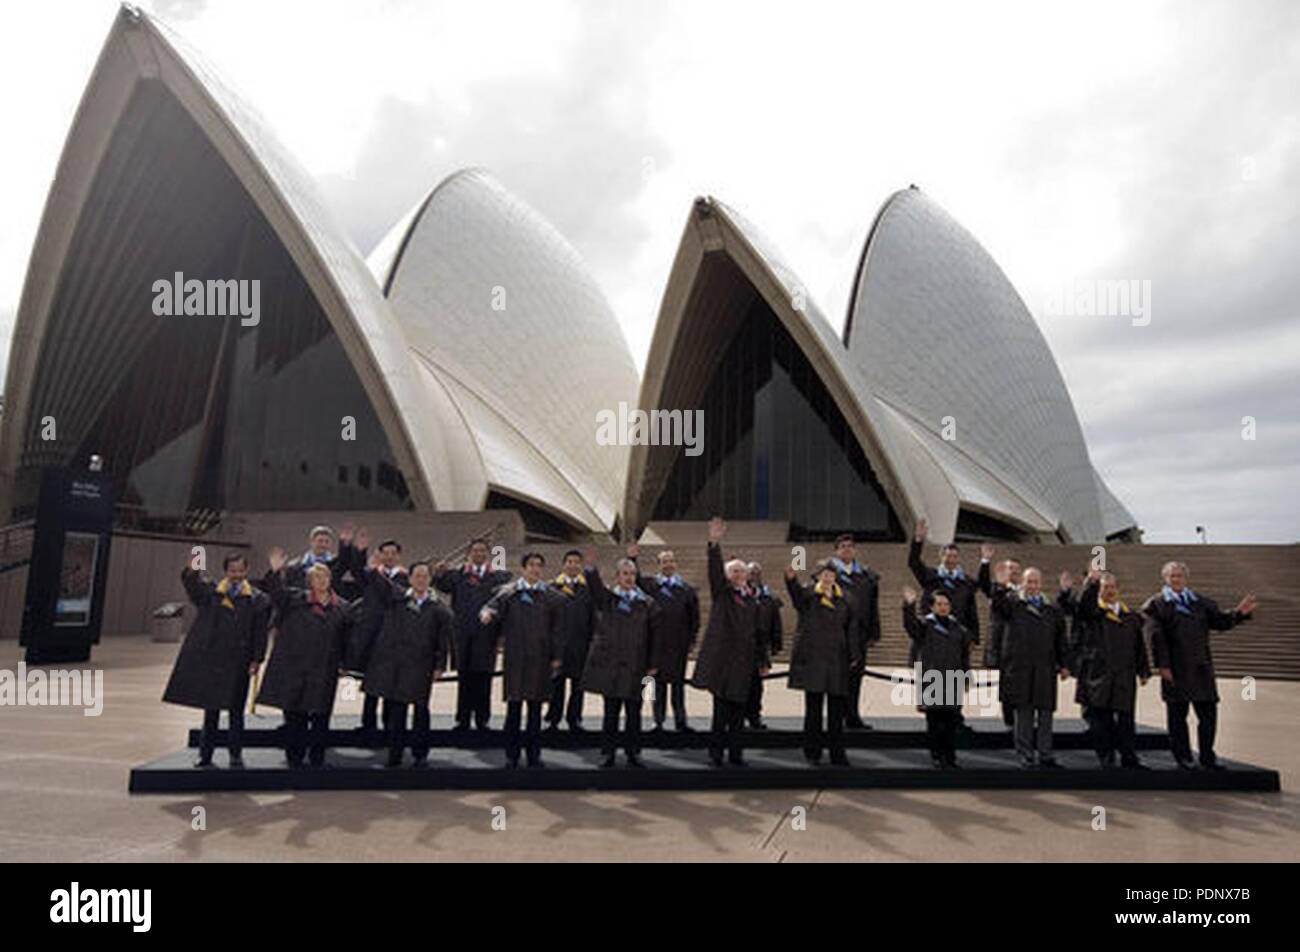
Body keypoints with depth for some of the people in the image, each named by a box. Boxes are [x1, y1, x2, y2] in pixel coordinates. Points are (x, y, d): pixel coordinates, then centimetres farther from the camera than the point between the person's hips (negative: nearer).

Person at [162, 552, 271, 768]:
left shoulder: (257, 599, 0)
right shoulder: (210, 592, 4)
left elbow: (260, 633, -1)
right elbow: (191, 583, -15)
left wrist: (256, 660, -7)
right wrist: (193, 570, -37)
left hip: (238, 665, -1)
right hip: (210, 661, 1)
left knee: (236, 712, 5)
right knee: (211, 710, 12)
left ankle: (236, 755, 15)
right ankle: (205, 755, 22)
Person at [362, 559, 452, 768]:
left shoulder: (438, 609, 1)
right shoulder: (397, 597, 6)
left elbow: (443, 640, 0)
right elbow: (380, 586, -8)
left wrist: (440, 665, -4)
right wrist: (373, 570, -28)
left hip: (420, 667, -1)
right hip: (392, 662, 1)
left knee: (420, 710, 6)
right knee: (394, 709, 7)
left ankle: (420, 754, 17)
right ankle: (394, 754, 18)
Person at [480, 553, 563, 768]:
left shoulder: (550, 597, 7)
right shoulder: (509, 592, 3)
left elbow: (555, 629, 8)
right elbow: (493, 607, -11)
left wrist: (556, 657, 5)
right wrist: (487, 614, -34)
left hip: (540, 659, 2)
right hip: (515, 658, -1)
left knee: (535, 709, 6)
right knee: (514, 708, 2)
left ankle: (534, 755, 16)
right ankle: (511, 756, 13)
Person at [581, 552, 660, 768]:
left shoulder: (647, 603, 4)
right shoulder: (607, 598, 4)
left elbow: (656, 636, 5)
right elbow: (595, 586, -18)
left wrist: (653, 664, 0)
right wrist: (591, 568, -38)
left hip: (634, 666, 0)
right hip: (609, 663, 0)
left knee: (633, 712, 5)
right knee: (610, 711, 6)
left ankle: (632, 753, 16)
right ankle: (608, 753, 15)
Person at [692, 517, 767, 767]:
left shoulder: (752, 601, 15)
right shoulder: (721, 593, 5)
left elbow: (758, 632, 17)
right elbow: (714, 570, -12)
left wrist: (763, 660, 14)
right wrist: (714, 544, -27)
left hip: (743, 660, 4)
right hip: (721, 657, -3)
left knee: (738, 709, 6)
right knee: (721, 707, -4)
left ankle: (735, 753, 15)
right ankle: (716, 752, 6)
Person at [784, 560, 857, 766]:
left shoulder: (844, 600, 10)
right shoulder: (809, 595, 0)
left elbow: (851, 628, 11)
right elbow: (797, 594, -23)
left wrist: (854, 655, 3)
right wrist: (791, 579, -45)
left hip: (837, 659, 3)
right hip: (813, 658, -3)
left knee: (836, 709, 5)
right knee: (813, 707, 2)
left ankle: (837, 754, 13)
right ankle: (812, 753, 11)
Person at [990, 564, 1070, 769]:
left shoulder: (1052, 610, 14)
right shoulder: (1014, 604, 4)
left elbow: (1060, 640, 15)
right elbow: (998, 605, -18)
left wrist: (1063, 665, 11)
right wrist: (1000, 585, -35)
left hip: (1045, 670, 3)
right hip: (1020, 668, -3)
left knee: (1045, 712, 7)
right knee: (1024, 713, 2)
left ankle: (1045, 754, 17)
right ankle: (1026, 755, 9)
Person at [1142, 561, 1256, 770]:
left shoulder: (1200, 602, 15)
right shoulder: (1156, 604, -2)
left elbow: (1220, 621, 12)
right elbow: (1156, 637, -8)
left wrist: (1239, 613, -8)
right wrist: (1163, 665, -14)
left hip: (1201, 667, 4)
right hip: (1175, 670, -4)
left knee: (1208, 713, 6)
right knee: (1178, 715, 4)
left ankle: (1207, 757, 19)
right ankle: (1183, 757, 15)